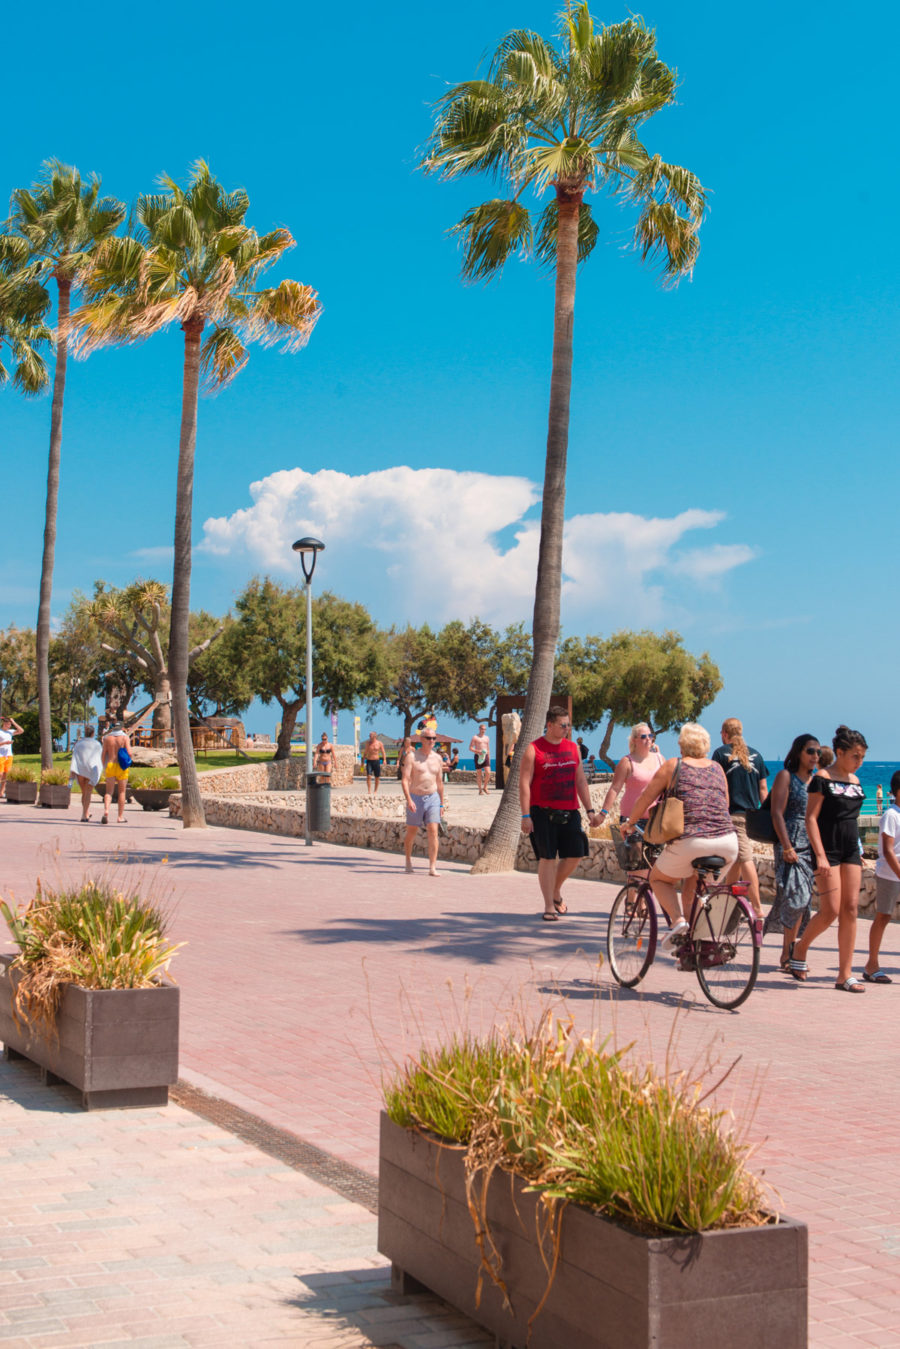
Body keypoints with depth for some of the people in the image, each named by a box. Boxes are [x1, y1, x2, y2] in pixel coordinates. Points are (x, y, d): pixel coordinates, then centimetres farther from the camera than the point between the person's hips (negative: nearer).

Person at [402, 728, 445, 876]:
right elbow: (404, 780, -13)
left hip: (433, 798, 2)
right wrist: (409, 800, -24)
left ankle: (432, 867, -13)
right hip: (415, 799, -2)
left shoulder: (437, 758, 8)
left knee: (433, 832, -11)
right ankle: (408, 860, 34)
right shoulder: (412, 757, -6)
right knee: (411, 833, 10)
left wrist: (441, 804, 16)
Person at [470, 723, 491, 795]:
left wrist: (489, 758, 17)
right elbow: (470, 748, -4)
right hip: (478, 757, -4)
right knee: (479, 774, -1)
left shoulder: (486, 738, 16)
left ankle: (485, 787, 8)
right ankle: (480, 790, 8)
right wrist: (478, 751, -18)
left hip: (485, 756, 4)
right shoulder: (475, 737, 1)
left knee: (488, 773, -11)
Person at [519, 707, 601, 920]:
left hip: (569, 812, 5)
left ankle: (556, 890, 28)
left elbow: (581, 781, 17)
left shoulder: (572, 748, 12)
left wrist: (590, 810, 11)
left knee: (575, 855, 3)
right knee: (547, 858, -3)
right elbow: (524, 783, -7)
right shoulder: (534, 749, -4)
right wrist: (526, 816, -13)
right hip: (543, 812, -5)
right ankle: (549, 906, 6)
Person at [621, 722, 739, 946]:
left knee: (658, 879, 19)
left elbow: (645, 798, 11)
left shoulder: (672, 766, 7)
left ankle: (677, 919, -5)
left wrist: (629, 824, 26)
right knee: (693, 885, 29)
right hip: (728, 843, 4)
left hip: (690, 842, -4)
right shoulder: (717, 768, 18)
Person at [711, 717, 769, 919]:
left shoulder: (721, 753, -4)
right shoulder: (756, 755, 11)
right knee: (735, 859, 17)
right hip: (751, 814, 6)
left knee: (745, 859, -10)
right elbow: (763, 788, 12)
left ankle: (757, 907, -17)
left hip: (732, 813, -6)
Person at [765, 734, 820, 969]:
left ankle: (788, 954, 11)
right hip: (791, 845, -6)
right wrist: (787, 847, -17)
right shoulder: (786, 776, -2)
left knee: (802, 902, 5)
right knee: (797, 897, -14)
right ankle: (788, 953, -5)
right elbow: (777, 813, -9)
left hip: (812, 846, 6)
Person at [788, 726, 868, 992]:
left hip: (851, 850, 7)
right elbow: (811, 818, -12)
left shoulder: (854, 780, 13)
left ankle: (845, 975, 2)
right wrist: (820, 855, -19)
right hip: (828, 849, -7)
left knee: (850, 910, 1)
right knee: (830, 910, -10)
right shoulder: (822, 778, -8)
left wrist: (859, 852, 18)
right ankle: (799, 948, 17)